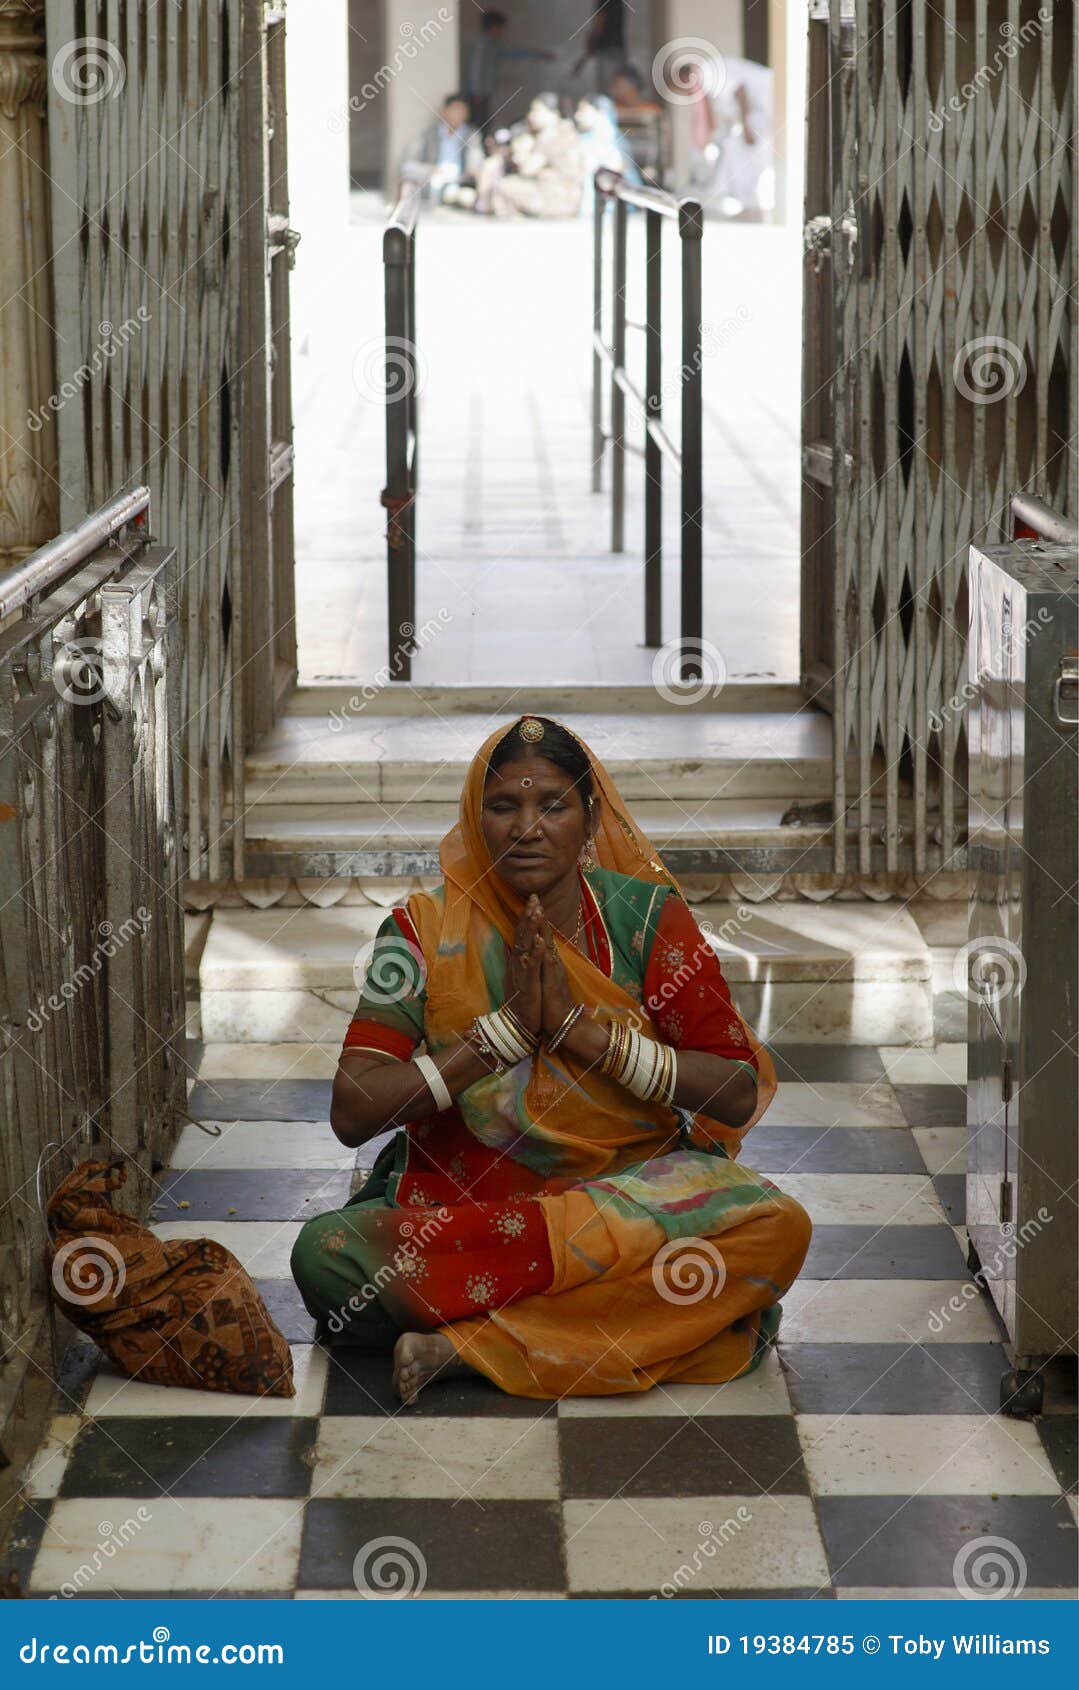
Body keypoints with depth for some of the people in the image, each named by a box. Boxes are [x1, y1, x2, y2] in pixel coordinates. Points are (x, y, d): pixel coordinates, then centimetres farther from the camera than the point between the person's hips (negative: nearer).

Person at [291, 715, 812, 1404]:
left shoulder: (647, 916, -2)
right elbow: (351, 1113, -12)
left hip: (636, 1188, 1)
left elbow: (738, 1094, -8)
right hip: (459, 1201, -1)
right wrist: (508, 1027, -17)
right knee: (327, 1255, -29)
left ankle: (473, 1344, -26)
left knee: (778, 1227, -29)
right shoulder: (426, 928, -3)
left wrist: (580, 1028, -17)